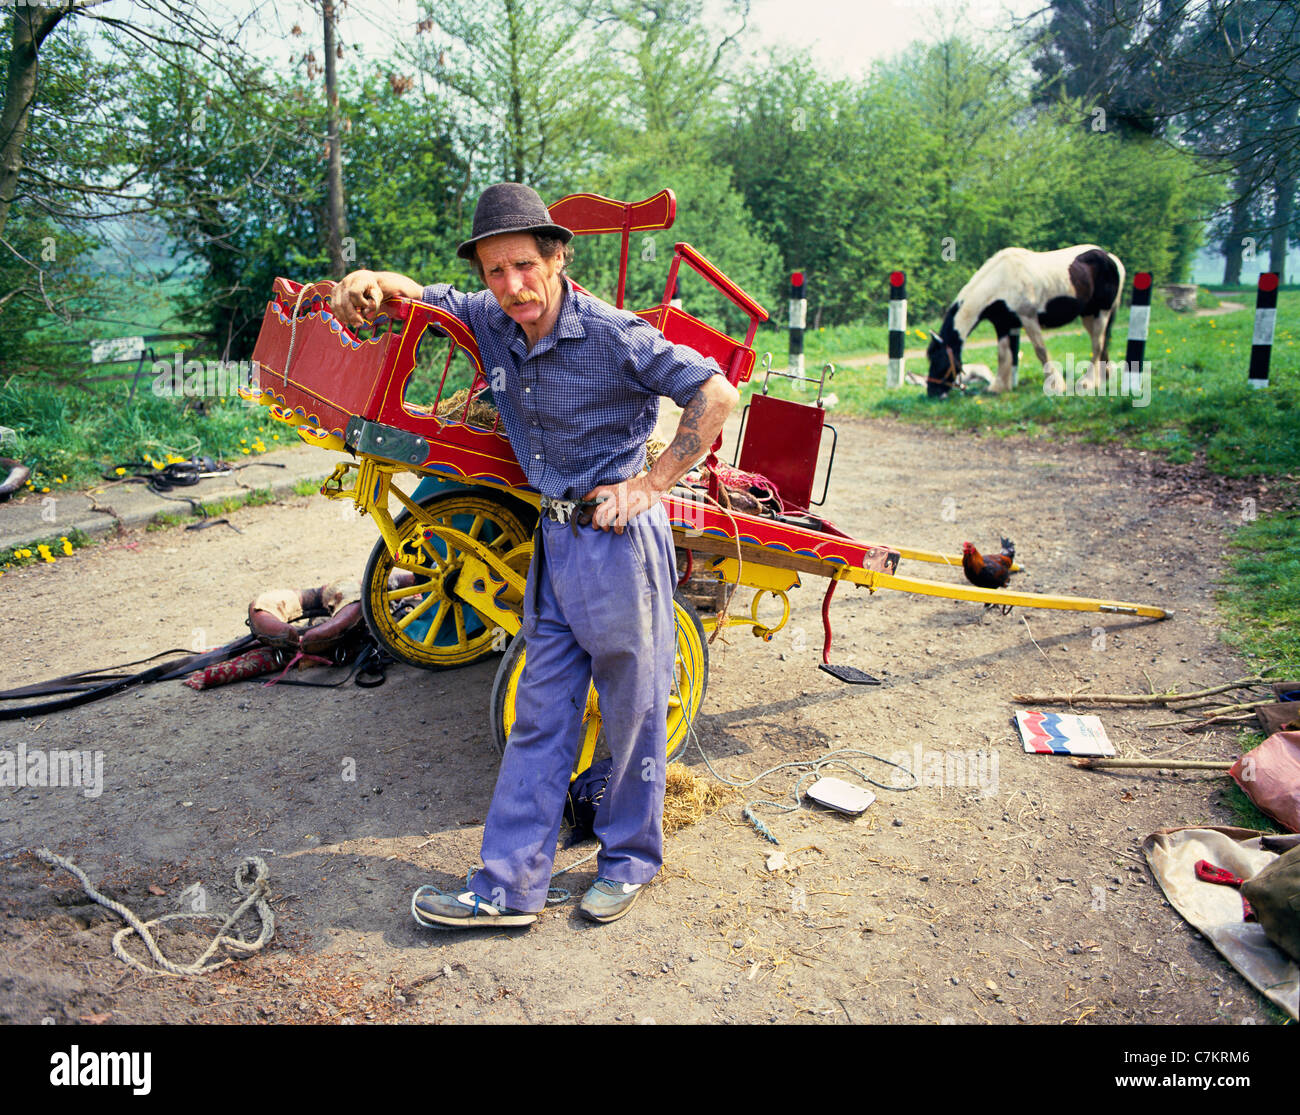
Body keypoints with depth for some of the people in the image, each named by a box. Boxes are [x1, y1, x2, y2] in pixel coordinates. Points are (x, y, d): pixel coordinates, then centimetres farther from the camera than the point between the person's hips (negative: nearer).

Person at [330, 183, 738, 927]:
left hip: (620, 539, -6)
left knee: (635, 711, 8)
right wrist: (368, 281, -4)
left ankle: (631, 860, 28)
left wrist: (648, 486, -14)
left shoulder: (612, 334, -15)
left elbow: (717, 396, -14)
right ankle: (509, 887, 17)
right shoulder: (491, 324, 4)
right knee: (540, 718, 9)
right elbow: (421, 295, 19)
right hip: (555, 538, 6)